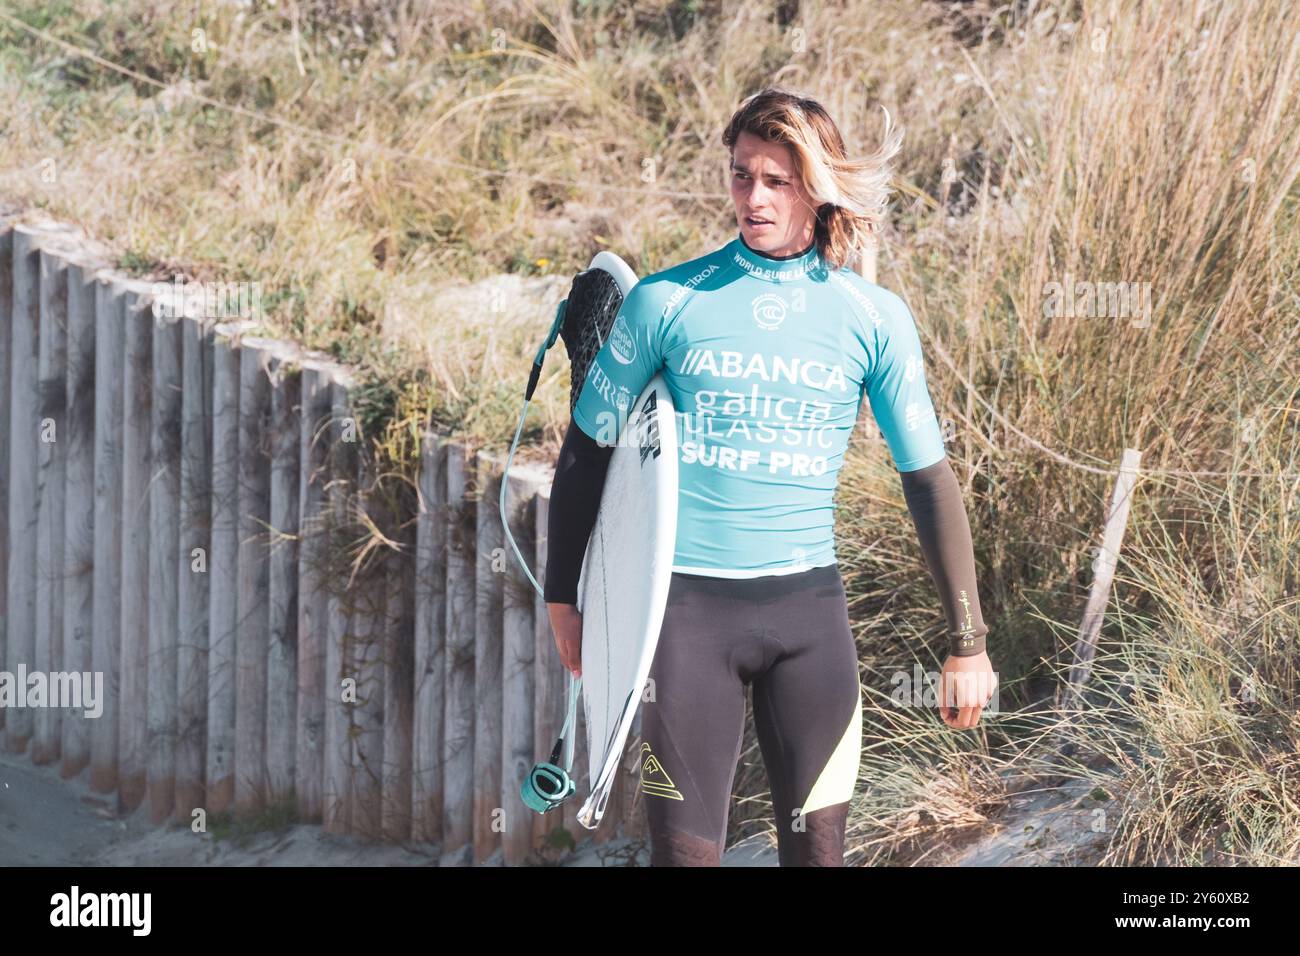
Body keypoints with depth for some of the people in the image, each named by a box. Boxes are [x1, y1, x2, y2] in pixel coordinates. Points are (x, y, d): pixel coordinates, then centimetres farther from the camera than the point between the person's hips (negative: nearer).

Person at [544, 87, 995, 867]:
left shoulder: (876, 319, 1)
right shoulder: (666, 302, -2)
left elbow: (928, 476, 6)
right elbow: (589, 449, 8)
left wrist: (968, 640, 5)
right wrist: (565, 597, 9)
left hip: (808, 604, 2)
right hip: (689, 603, -1)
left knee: (817, 845, 5)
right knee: (684, 849, -2)